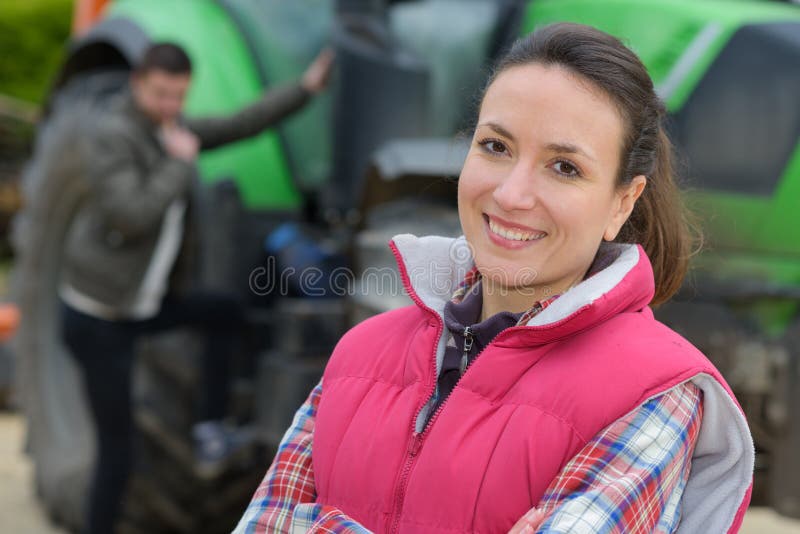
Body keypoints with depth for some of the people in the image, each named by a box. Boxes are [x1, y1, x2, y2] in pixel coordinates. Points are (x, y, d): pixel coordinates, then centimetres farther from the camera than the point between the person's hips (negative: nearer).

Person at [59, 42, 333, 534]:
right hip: (98, 315, -8)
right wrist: (181, 162, -21)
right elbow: (131, 217, -30)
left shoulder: (168, 128, 4)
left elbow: (241, 126, 4)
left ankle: (212, 429, 16)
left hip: (146, 301, 8)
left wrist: (307, 87, -1)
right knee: (118, 448, -1)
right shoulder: (113, 135, -19)